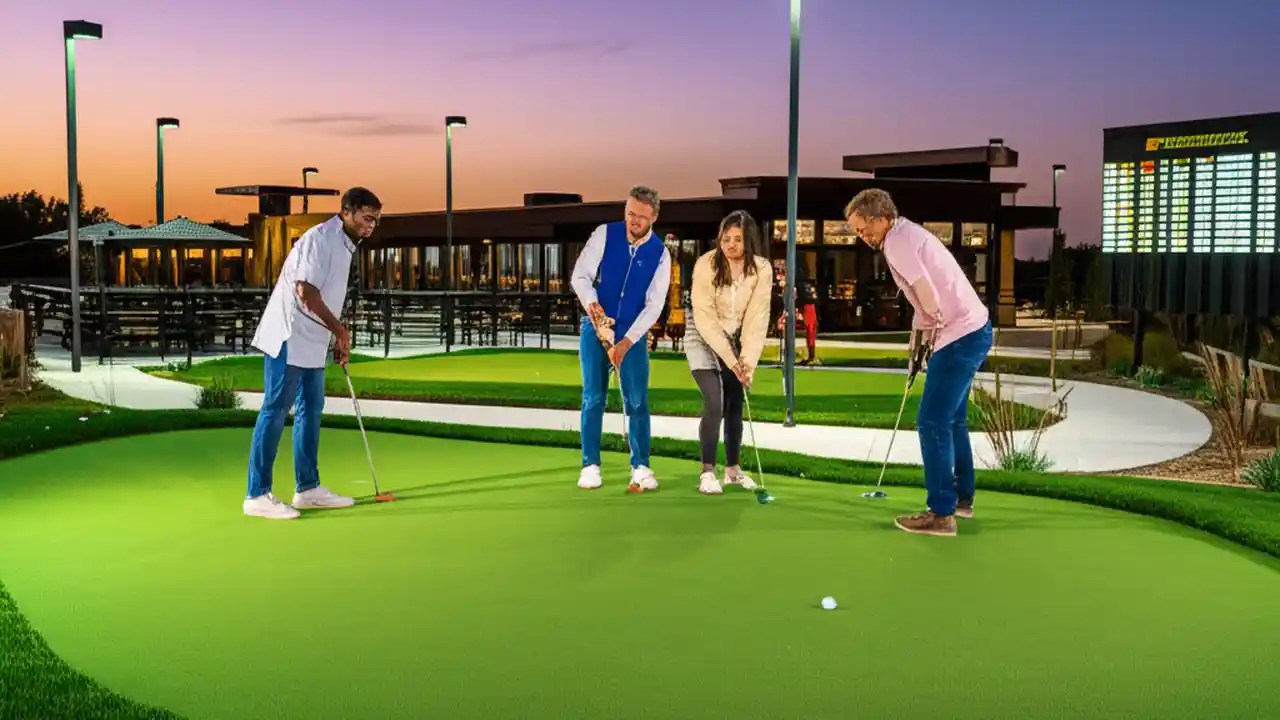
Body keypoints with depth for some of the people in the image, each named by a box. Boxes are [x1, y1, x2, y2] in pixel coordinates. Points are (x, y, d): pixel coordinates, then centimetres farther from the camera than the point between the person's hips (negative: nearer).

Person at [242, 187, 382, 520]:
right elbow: (306, 292, -22)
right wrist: (339, 329, -13)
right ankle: (257, 495, -4)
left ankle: (308, 488, 18)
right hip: (288, 338, -10)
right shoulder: (320, 238, -14)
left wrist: (339, 340, 15)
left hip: (312, 343, 10)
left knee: (311, 410, 11)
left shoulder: (345, 245, 15)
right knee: (275, 411, -8)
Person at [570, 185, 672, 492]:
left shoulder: (660, 254, -7)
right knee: (593, 397, 2)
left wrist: (627, 341, -18)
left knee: (637, 401, -2)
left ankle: (641, 467, 6)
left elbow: (654, 305, -10)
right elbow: (580, 275, -7)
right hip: (595, 327, 0)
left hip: (633, 333, 0)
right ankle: (590, 466, 9)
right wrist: (591, 303, -26)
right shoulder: (604, 234, -8)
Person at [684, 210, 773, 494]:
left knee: (735, 406, 8)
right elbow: (705, 318, -22)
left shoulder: (761, 269, -15)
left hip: (737, 340, 3)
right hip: (704, 339, -3)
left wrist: (748, 360, -24)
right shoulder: (705, 265, -22)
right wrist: (729, 358, -26)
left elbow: (757, 318, -16)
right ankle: (707, 472, -5)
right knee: (714, 404, -16)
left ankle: (732, 468, 23)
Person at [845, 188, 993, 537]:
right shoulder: (907, 235, 16)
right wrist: (918, 334, 15)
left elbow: (930, 295, -23)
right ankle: (961, 497, 31)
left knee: (932, 423, -7)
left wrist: (934, 323, -5)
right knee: (952, 419, 20)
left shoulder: (897, 242, -15)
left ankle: (941, 513, -3)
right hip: (971, 330, 11)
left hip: (960, 336, -11)